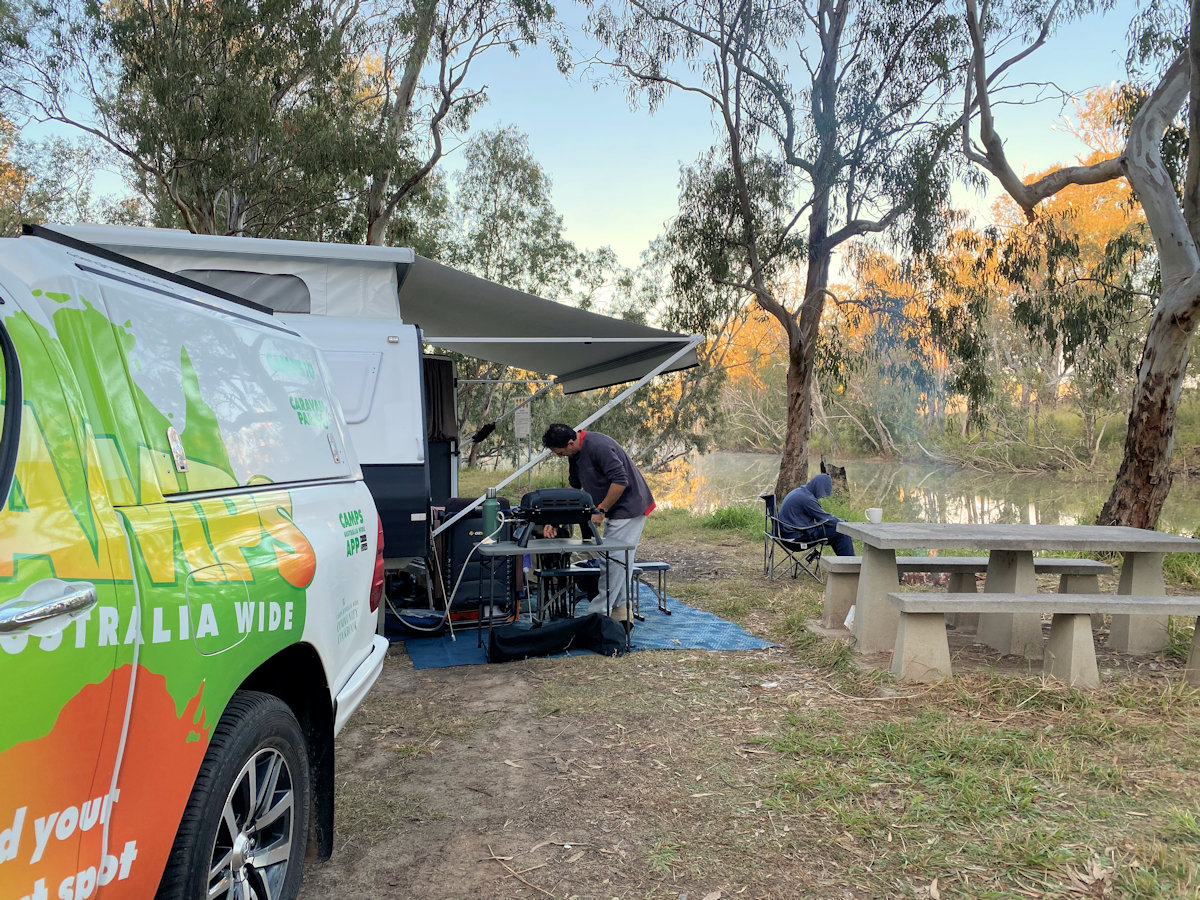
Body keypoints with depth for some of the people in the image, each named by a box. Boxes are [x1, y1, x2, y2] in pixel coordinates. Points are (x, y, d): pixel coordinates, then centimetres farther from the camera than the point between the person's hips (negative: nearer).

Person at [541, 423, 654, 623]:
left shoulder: (598, 447, -24)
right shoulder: (575, 455, 8)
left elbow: (620, 481, -27)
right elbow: (573, 490, 17)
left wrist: (601, 510, -18)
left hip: (629, 508, -10)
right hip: (616, 511, 10)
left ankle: (597, 615, -3)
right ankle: (621, 613, 18)